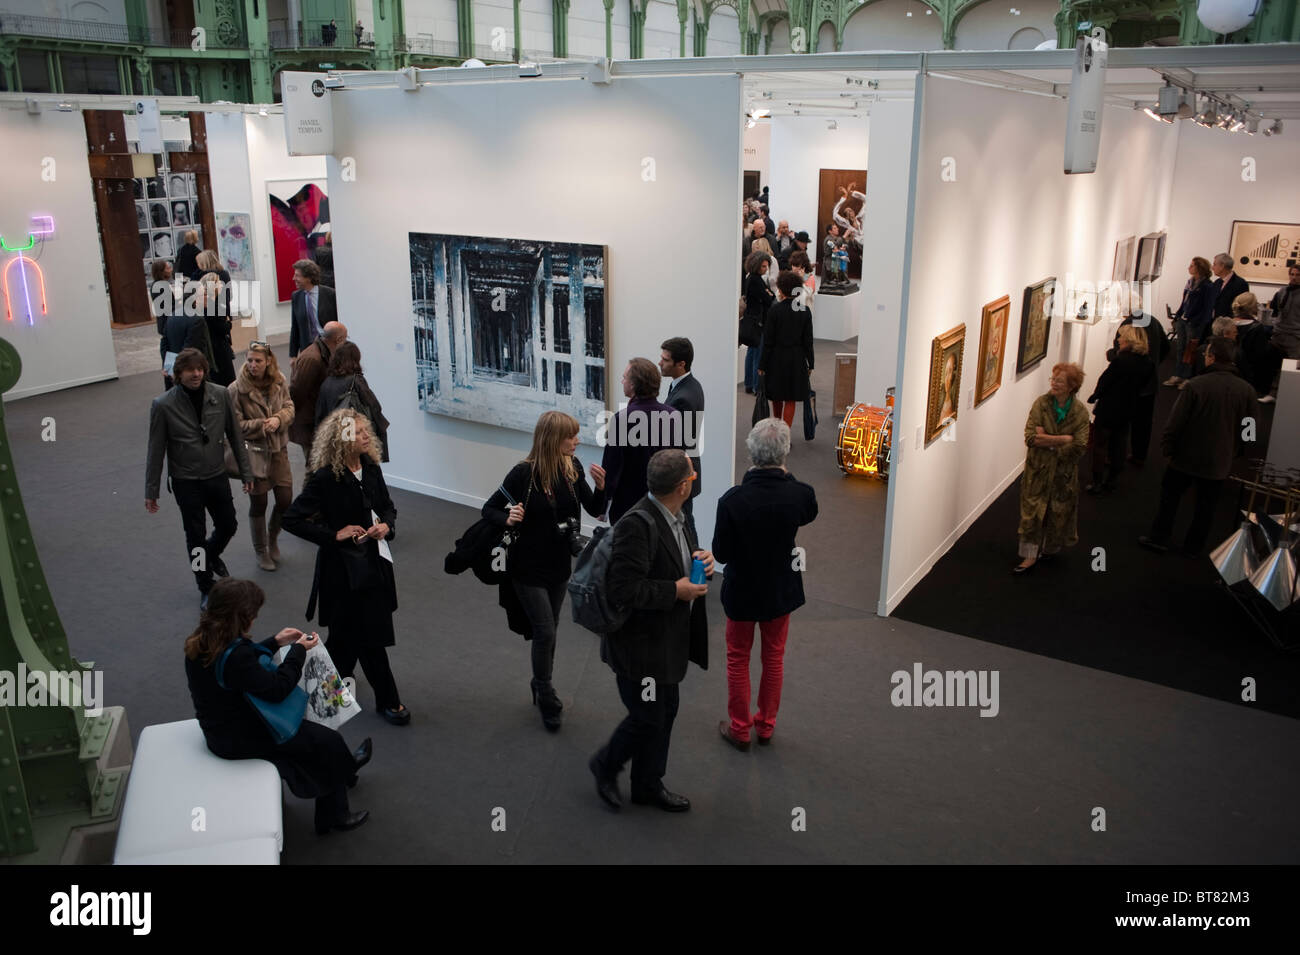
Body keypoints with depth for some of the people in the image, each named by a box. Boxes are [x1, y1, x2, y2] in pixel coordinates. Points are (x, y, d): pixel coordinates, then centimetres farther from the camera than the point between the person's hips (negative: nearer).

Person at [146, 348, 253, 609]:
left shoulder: (221, 395, -8)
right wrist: (151, 491, -5)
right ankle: (206, 588, 27)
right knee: (196, 536, 8)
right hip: (186, 482, -3)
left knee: (228, 526, 16)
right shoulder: (163, 405, -15)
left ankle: (211, 555, 51)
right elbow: (156, 450, -8)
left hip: (217, 476, 3)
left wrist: (246, 472, 4)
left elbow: (235, 436, 1)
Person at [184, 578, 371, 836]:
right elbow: (276, 688, -24)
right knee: (329, 741, 1)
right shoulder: (234, 654, -33)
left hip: (219, 727, 10)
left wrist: (275, 642, 12)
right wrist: (298, 650, -14)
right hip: (237, 739, -10)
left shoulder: (202, 641, -4)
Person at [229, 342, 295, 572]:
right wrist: (262, 425, -21)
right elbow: (236, 425, -11)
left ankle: (273, 538, 34)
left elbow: (289, 407, 3)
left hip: (278, 449, 4)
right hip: (253, 452, -4)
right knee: (258, 503, 6)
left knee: (285, 499, 5)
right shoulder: (237, 389, -14)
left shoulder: (279, 382, -2)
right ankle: (261, 551, 25)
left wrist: (278, 419, -18)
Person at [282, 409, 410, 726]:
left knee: (347, 634, 17)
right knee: (371, 634, 1)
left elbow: (387, 507, 15)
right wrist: (335, 535, -18)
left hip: (374, 560, 6)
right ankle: (387, 700, 15)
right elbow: (291, 519, -16)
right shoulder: (325, 479, -17)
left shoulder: (371, 469, 2)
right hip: (344, 566, -6)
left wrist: (386, 526, -6)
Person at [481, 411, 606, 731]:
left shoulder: (572, 468, -6)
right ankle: (547, 699, 19)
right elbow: (489, 509, -9)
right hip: (528, 568, -5)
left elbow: (595, 510, -2)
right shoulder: (524, 473, -20)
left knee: (549, 630, 18)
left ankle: (541, 687, 39)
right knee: (545, 632, -1)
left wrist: (600, 485, -21)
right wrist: (508, 518, -30)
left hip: (560, 564, 5)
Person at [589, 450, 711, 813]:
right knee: (648, 718, 4)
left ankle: (648, 784, 37)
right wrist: (676, 591, -24)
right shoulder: (638, 525, -28)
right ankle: (606, 765, 32)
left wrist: (701, 557, -2)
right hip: (640, 643, -9)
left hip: (667, 639, 9)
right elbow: (624, 589, -31)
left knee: (665, 711, 19)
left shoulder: (675, 517, 2)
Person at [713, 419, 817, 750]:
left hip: (742, 590, -2)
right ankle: (766, 725, 35)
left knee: (738, 659, 18)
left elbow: (721, 553, -17)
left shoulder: (732, 500, -28)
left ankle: (739, 729, 29)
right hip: (782, 590, 3)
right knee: (774, 657, 22)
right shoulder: (800, 494, -20)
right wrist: (785, 475, 4)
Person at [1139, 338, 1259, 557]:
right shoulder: (1246, 390, -6)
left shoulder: (1196, 385, -19)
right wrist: (1233, 450, 17)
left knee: (1170, 496, 14)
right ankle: (1193, 547, 22)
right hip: (1220, 462, 3)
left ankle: (1159, 538, 19)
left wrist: (1167, 447, -2)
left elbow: (1176, 421, -16)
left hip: (1187, 457, -3)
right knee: (1206, 506, 14)